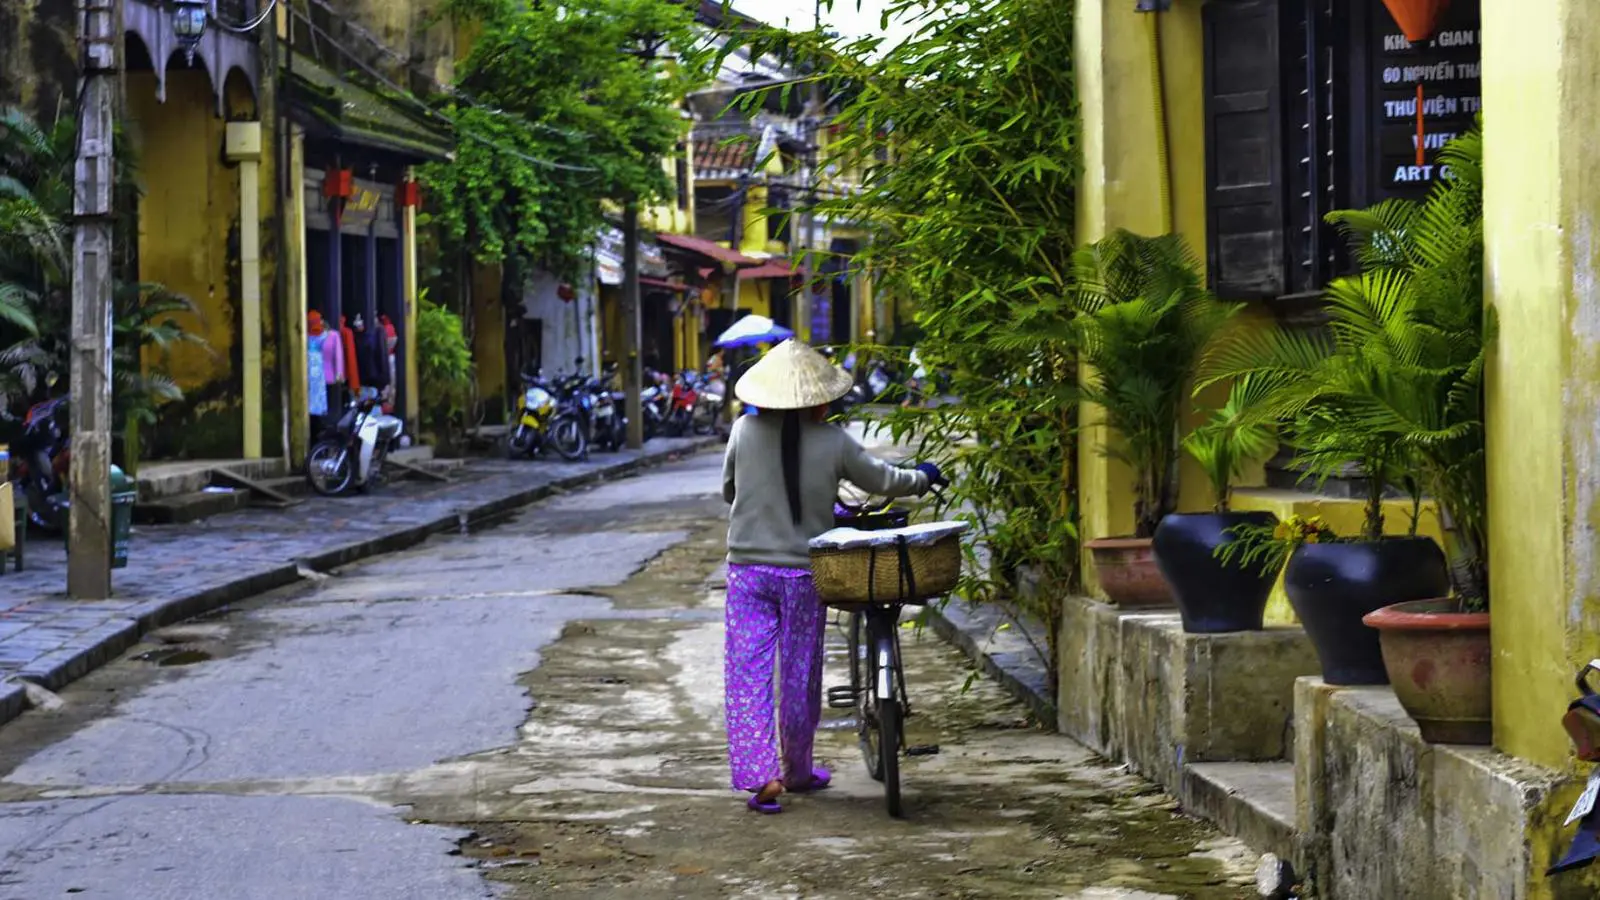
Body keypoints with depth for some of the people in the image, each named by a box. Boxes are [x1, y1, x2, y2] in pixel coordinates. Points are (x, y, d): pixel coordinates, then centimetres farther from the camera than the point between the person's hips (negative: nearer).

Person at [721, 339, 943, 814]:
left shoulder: (745, 431, -5)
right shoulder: (833, 441, -7)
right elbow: (882, 480, 6)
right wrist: (923, 477, 26)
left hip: (748, 567, 0)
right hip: (803, 570, 0)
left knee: (748, 672, 2)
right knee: (800, 674, 13)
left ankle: (760, 775, -10)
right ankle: (797, 771, 27)